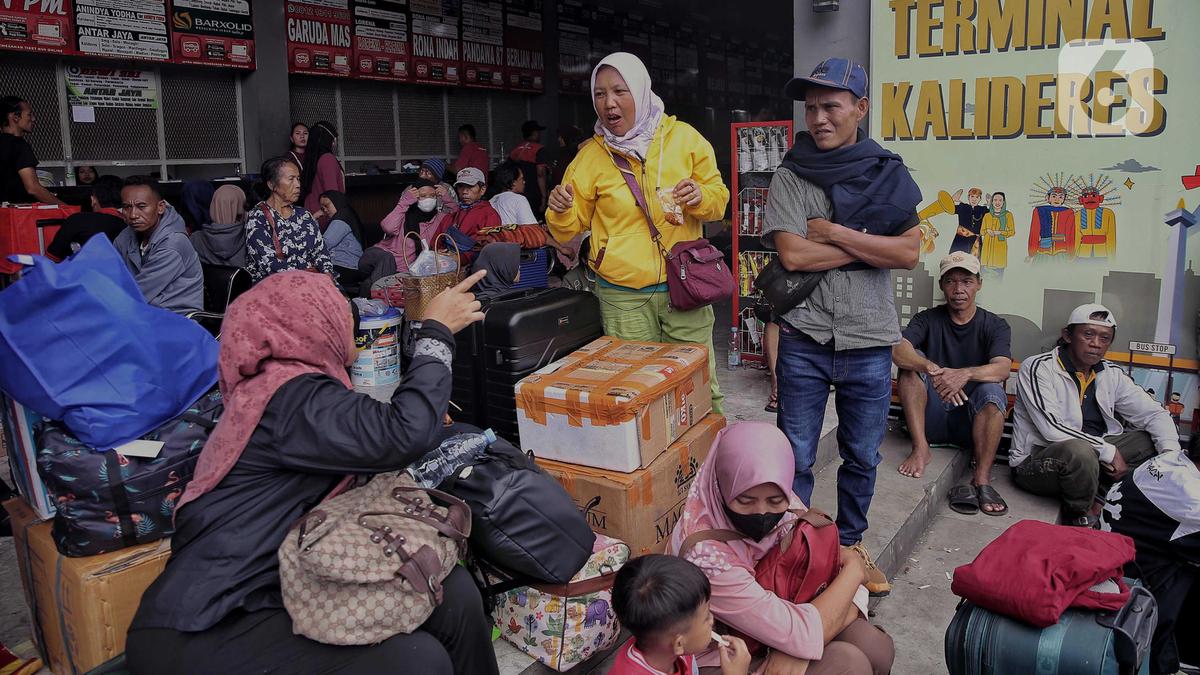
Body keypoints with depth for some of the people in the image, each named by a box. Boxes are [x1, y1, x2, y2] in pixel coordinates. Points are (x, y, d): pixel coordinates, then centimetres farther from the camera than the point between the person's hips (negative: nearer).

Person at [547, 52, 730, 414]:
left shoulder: (683, 137, 1)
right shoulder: (590, 156, 1)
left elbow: (718, 198, 8)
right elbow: (570, 229, 7)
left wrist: (700, 197, -14)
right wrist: (561, 211, -15)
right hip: (622, 296, 0)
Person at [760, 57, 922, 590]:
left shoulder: (888, 174, 4)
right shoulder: (790, 177, -1)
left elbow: (910, 253, -7)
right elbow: (793, 255, -14)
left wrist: (833, 233, -12)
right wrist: (869, 244, -9)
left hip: (869, 343, 2)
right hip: (805, 340, -2)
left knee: (862, 456, 15)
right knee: (795, 458, 6)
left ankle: (849, 543, 36)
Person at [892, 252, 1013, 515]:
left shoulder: (995, 325, 3)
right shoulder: (927, 319, 4)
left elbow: (1002, 368, -18)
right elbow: (898, 351, -19)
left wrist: (965, 374, -39)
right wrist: (934, 371, -38)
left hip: (972, 419, -1)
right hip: (932, 418, 1)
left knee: (992, 390, -30)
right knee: (913, 363, -20)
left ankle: (982, 479, -32)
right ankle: (920, 448, -26)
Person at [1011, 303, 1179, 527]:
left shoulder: (1112, 375, 9)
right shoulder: (1037, 368, -12)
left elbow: (1155, 414, 10)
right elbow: (1051, 429, -21)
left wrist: (1171, 453, -9)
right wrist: (1109, 452, -20)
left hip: (1094, 455, 7)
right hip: (1036, 462, -7)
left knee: (1153, 438, -2)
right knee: (1079, 450, -37)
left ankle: (1098, 499, -11)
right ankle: (1081, 516, -9)